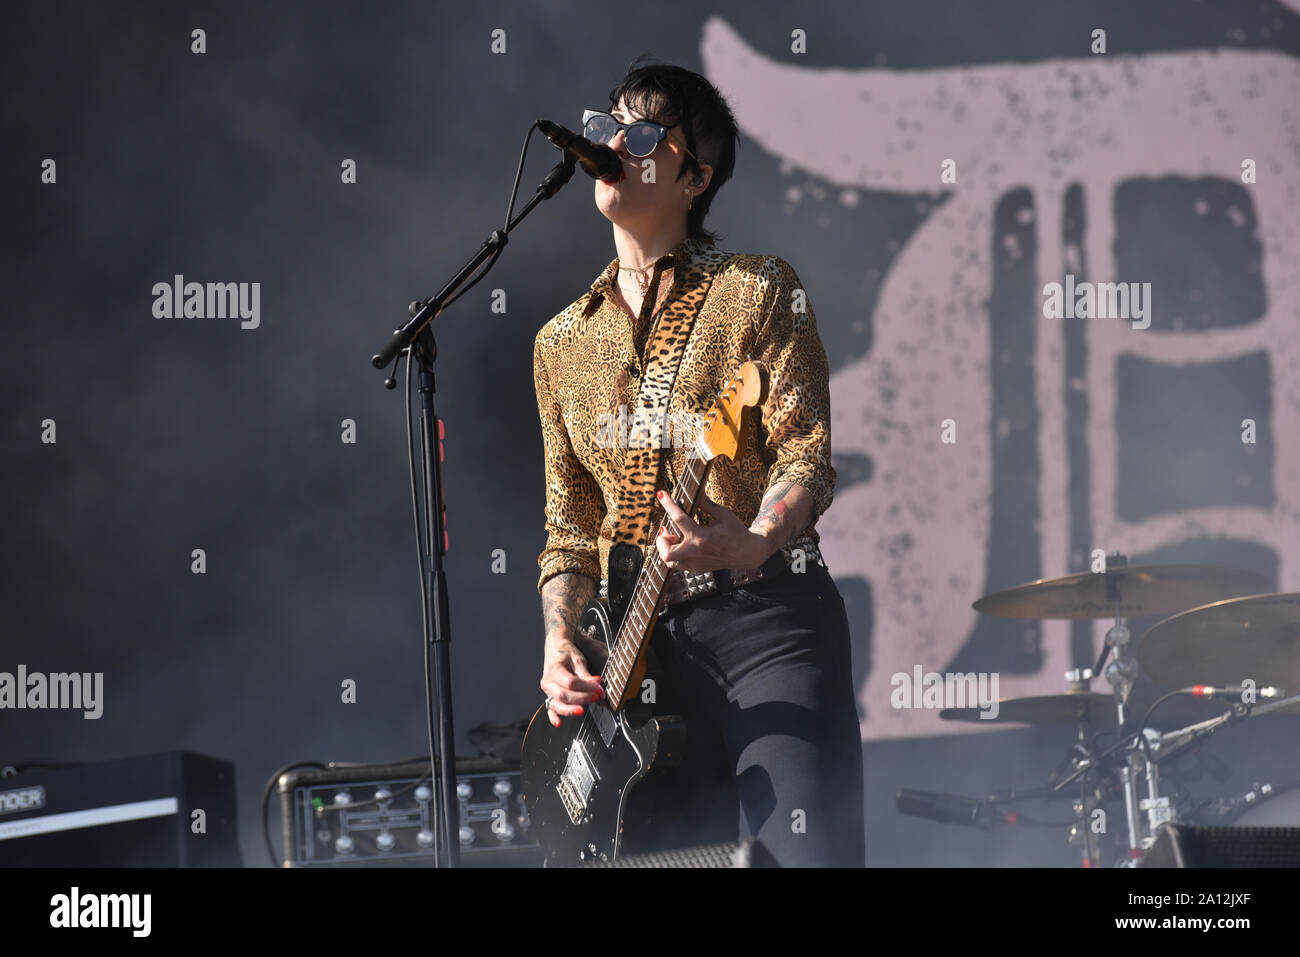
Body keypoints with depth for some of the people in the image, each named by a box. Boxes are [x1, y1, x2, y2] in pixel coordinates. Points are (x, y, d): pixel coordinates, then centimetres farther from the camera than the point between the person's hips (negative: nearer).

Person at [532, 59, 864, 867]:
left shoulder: (760, 292, 2)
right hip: (641, 646, 5)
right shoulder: (562, 342, 16)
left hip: (768, 618, -5)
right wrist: (560, 637, 1)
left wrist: (752, 543, -28)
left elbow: (807, 457, -8)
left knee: (805, 855, -18)